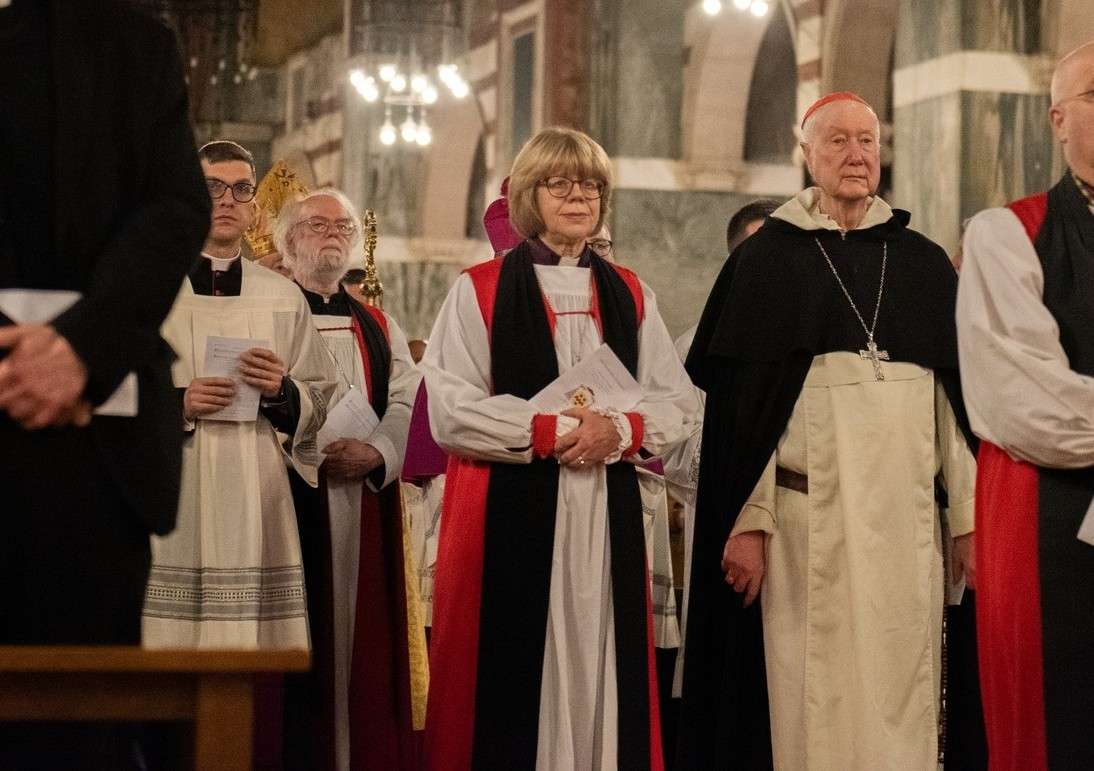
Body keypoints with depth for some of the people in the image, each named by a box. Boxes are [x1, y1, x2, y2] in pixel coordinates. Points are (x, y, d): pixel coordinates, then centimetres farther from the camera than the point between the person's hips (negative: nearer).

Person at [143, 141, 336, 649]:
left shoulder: (284, 298, 13)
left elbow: (320, 402, 13)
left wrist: (280, 392, -7)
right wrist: (175, 405, -14)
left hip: (257, 507, 2)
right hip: (169, 507, -2)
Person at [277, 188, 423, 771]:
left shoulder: (377, 326, 20)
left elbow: (406, 401, 9)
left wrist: (375, 452, -10)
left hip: (367, 502, 4)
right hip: (292, 501, -4)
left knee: (364, 632, 2)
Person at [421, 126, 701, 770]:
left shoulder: (630, 295, 14)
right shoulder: (479, 290, 3)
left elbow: (678, 403, 10)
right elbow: (451, 409, -7)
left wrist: (620, 429, -10)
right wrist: (549, 430, -14)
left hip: (608, 510, 3)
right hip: (511, 509, -3)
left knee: (600, 665, 1)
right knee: (512, 674, -5)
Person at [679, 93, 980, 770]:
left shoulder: (926, 265, 13)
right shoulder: (765, 260, 7)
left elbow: (958, 396, 10)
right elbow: (738, 400, 1)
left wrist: (971, 517, 1)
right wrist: (746, 522, -8)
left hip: (907, 518, 2)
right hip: (807, 515, -2)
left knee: (902, 690, 1)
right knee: (812, 694, -4)